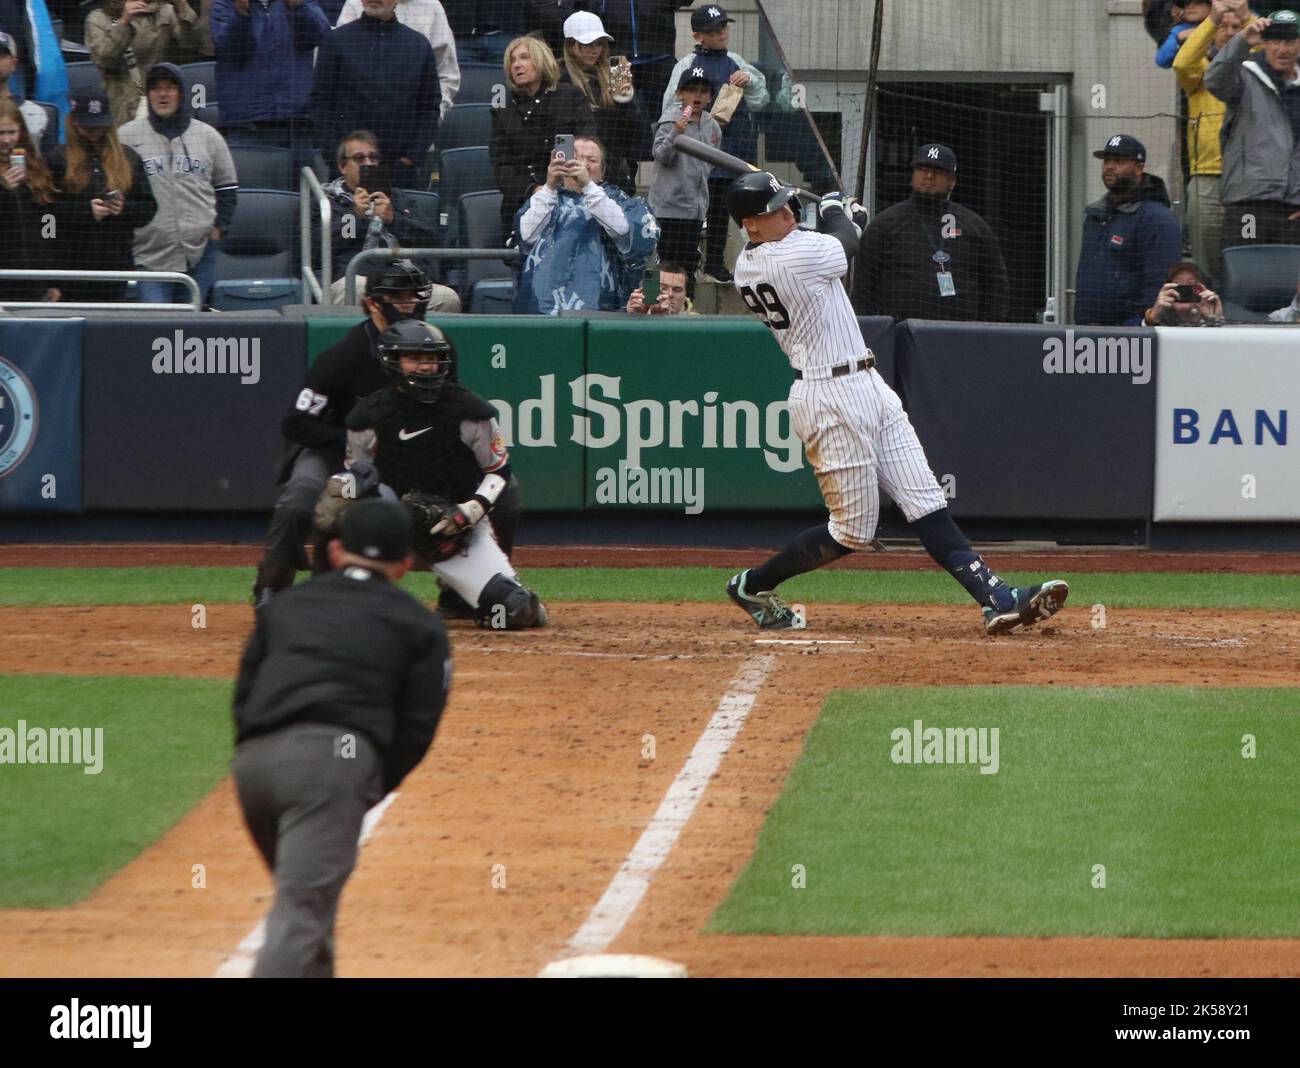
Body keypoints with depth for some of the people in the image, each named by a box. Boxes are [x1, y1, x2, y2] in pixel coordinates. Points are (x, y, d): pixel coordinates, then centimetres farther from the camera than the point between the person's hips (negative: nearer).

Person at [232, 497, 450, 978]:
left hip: (252, 759, 5)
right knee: (302, 907, -14)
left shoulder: (286, 604, 28)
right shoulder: (419, 625, 17)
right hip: (333, 757, -5)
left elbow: (244, 696, 20)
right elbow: (417, 727, 7)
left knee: (307, 897, 25)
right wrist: (372, 788, 16)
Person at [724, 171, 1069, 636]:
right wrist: (835, 209, 20)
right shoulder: (794, 255, -21)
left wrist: (845, 218, 20)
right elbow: (844, 247, 1)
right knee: (852, 531, 0)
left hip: (867, 388, 10)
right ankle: (753, 585, 17)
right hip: (831, 399, -10)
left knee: (928, 505, 1)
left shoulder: (747, 267, 7)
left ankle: (997, 599, -6)